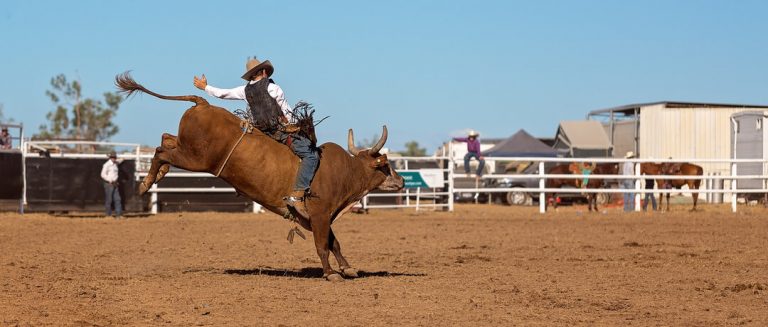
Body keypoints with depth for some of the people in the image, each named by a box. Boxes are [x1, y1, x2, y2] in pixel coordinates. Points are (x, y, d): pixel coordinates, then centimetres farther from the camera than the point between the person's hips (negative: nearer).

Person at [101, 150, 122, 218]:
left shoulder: (115, 164, 10)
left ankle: (118, 214, 6)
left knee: (117, 199, 4)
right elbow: (103, 175, -15)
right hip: (109, 184, -7)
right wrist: (110, 181, -18)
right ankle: (108, 215, 5)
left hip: (115, 184, 7)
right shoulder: (106, 165, -12)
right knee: (108, 200, -2)